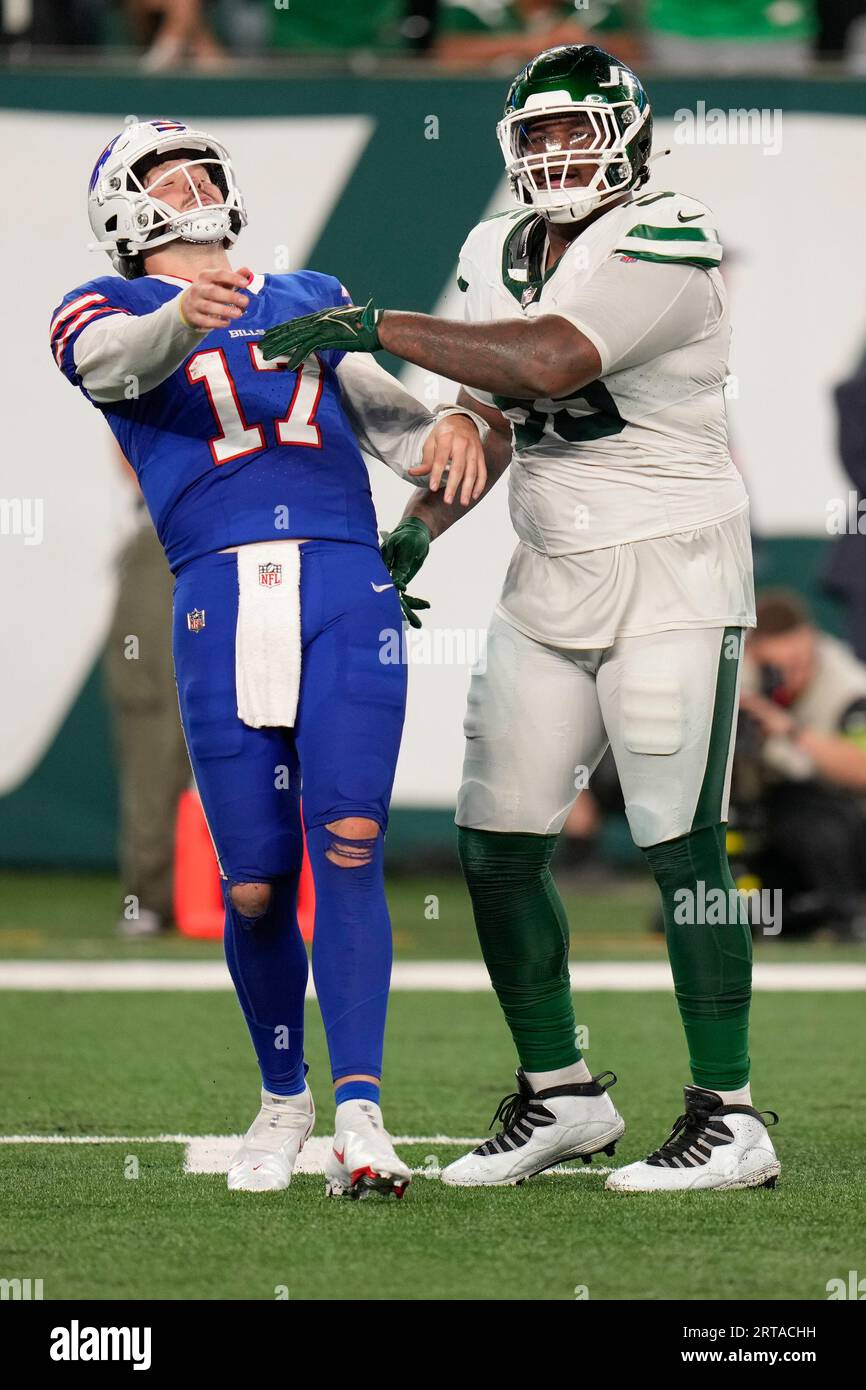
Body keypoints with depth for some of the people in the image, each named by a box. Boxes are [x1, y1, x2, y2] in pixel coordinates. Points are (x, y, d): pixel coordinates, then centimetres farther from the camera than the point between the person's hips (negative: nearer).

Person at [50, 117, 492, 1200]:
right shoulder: (107, 310, 14)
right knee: (255, 888, -1)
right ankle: (282, 1097, 22)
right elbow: (117, 358, -10)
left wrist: (443, 428, -4)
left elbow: (385, 418, 21)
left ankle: (359, 1115, -19)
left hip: (348, 590, 2)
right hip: (220, 599, -2)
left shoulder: (311, 299, 28)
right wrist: (183, 317, -34)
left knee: (348, 846, -14)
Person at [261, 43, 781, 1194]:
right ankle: (561, 1095, 19)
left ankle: (731, 1121, -1)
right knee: (496, 843, 5)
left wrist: (372, 327, -26)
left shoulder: (663, 246, -16)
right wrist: (417, 530, 6)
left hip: (669, 574, -8)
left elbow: (550, 363, -29)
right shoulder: (499, 256, 9)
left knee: (680, 843, -8)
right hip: (551, 581, 8)